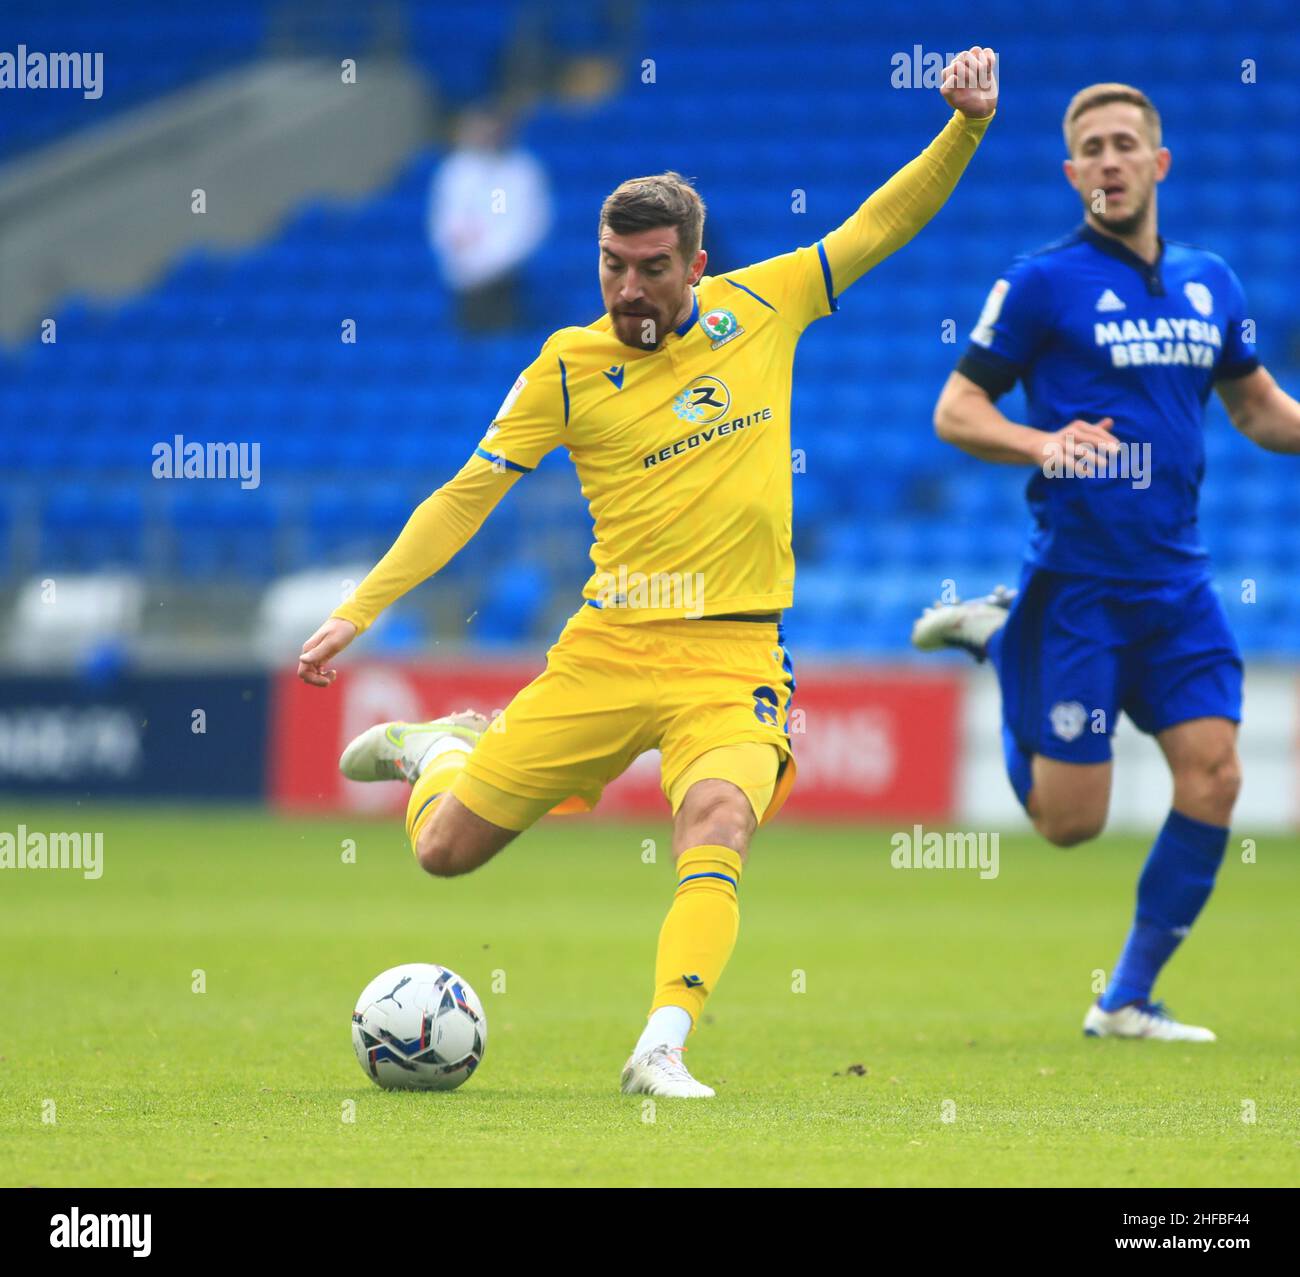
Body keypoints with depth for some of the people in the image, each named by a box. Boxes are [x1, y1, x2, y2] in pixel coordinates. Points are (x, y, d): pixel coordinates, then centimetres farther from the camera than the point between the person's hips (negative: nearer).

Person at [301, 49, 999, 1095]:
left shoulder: (761, 306, 2)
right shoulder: (569, 367, -1)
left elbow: (883, 224, 9)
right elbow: (468, 494, 2)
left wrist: (967, 126, -5)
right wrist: (360, 609, -3)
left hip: (734, 656, 0)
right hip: (610, 647, 1)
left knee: (719, 818, -31)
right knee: (446, 851, 6)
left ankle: (662, 1050, -33)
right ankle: (439, 748, 42)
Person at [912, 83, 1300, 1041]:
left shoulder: (1210, 282, 10)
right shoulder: (1045, 281, -6)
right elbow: (955, 411, -5)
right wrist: (1042, 444, -23)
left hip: (1177, 580, 5)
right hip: (1077, 576, -5)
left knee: (1212, 780, -8)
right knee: (1070, 819, -2)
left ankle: (1129, 1000, 6)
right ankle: (1001, 638, 25)